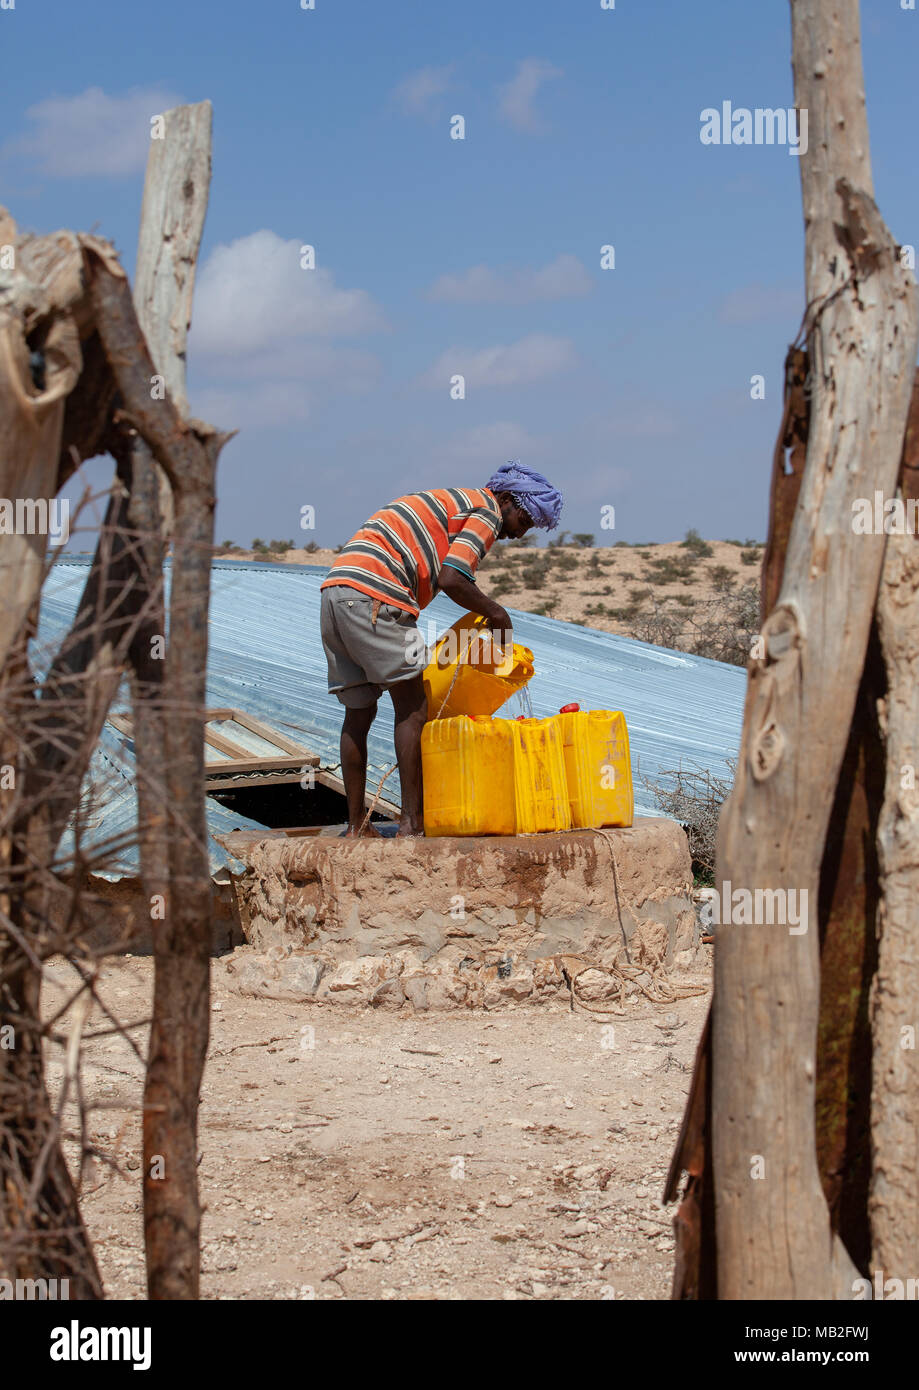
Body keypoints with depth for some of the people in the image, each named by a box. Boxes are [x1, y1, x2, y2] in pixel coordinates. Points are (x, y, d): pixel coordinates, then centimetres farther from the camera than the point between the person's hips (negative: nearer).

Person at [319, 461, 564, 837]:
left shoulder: (449, 503, 31)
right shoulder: (487, 511, 2)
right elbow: (451, 580, -12)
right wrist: (496, 613, 2)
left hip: (336, 589, 9)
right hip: (374, 595, -9)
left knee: (358, 713, 12)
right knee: (413, 704, -2)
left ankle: (355, 824, 14)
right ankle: (412, 820, -3)